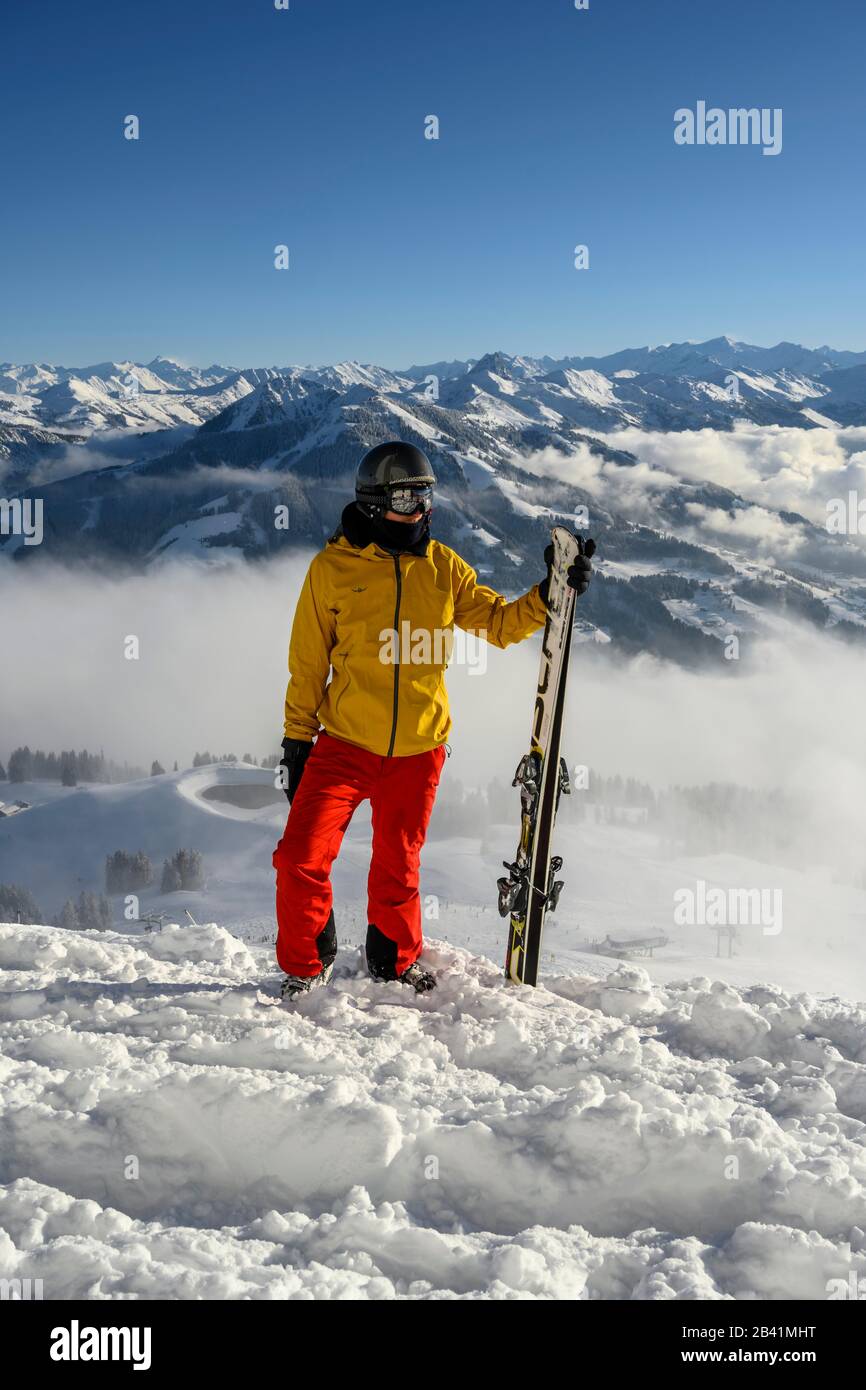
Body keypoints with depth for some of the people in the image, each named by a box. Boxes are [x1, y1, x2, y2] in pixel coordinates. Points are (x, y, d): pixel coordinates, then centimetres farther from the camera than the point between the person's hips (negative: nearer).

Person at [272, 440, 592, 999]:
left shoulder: (443, 568, 4)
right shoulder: (332, 568, -3)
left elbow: (500, 623, 8)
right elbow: (308, 663, 2)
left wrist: (549, 595, -8)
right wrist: (298, 739, 2)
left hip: (417, 751, 2)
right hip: (344, 744, -2)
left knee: (397, 868, 12)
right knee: (302, 859, -8)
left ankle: (397, 961, 36)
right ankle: (305, 966, 16)